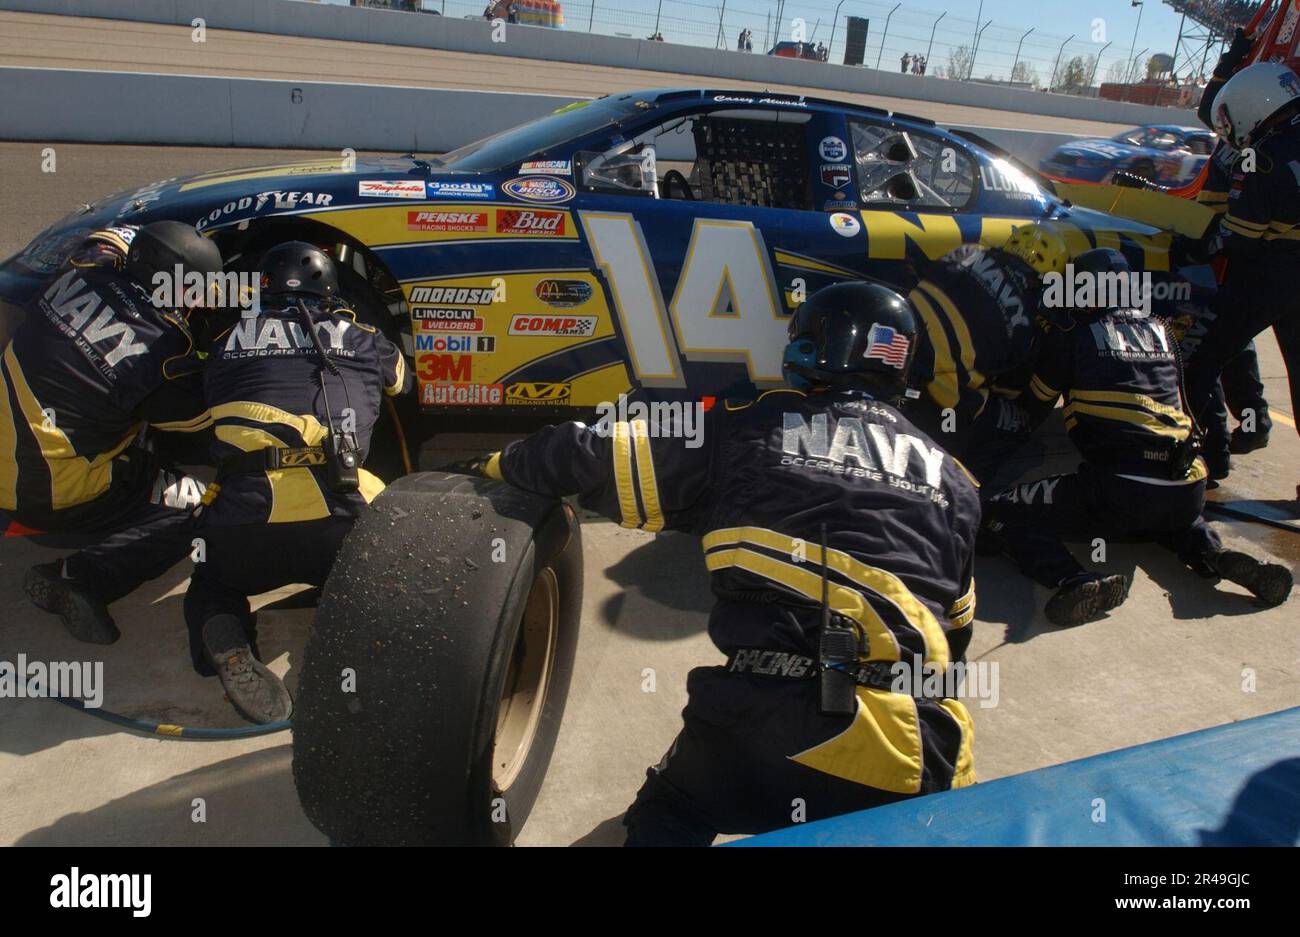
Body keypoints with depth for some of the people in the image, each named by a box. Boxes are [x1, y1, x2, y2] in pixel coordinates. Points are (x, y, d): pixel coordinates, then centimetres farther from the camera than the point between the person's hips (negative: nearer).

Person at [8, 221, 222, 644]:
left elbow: (114, 234, 17)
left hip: (11, 456, 8)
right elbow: (204, 423, -6)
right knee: (198, 509, -5)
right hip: (49, 493, -8)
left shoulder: (86, 268, -8)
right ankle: (79, 579, -15)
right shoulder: (161, 355, -25)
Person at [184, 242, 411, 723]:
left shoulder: (228, 342, 20)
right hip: (337, 517, -1)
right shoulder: (361, 339, 18)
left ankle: (226, 641, 0)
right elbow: (402, 377, 40)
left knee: (212, 582, 33)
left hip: (241, 524, 1)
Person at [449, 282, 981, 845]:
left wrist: (500, 466, 25)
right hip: (908, 757, 2)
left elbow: (605, 458, 8)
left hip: (761, 720, -2)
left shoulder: (750, 432, 5)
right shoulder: (950, 480, 15)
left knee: (669, 817, 24)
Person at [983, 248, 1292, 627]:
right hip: (1189, 491, 6)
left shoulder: (1072, 333, 5)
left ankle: (1075, 581, -25)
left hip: (1120, 490, -6)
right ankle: (1215, 557, 9)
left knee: (1000, 513, -1)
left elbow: (1036, 405, 17)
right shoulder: (1160, 330, 20)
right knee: (1166, 513, 41)